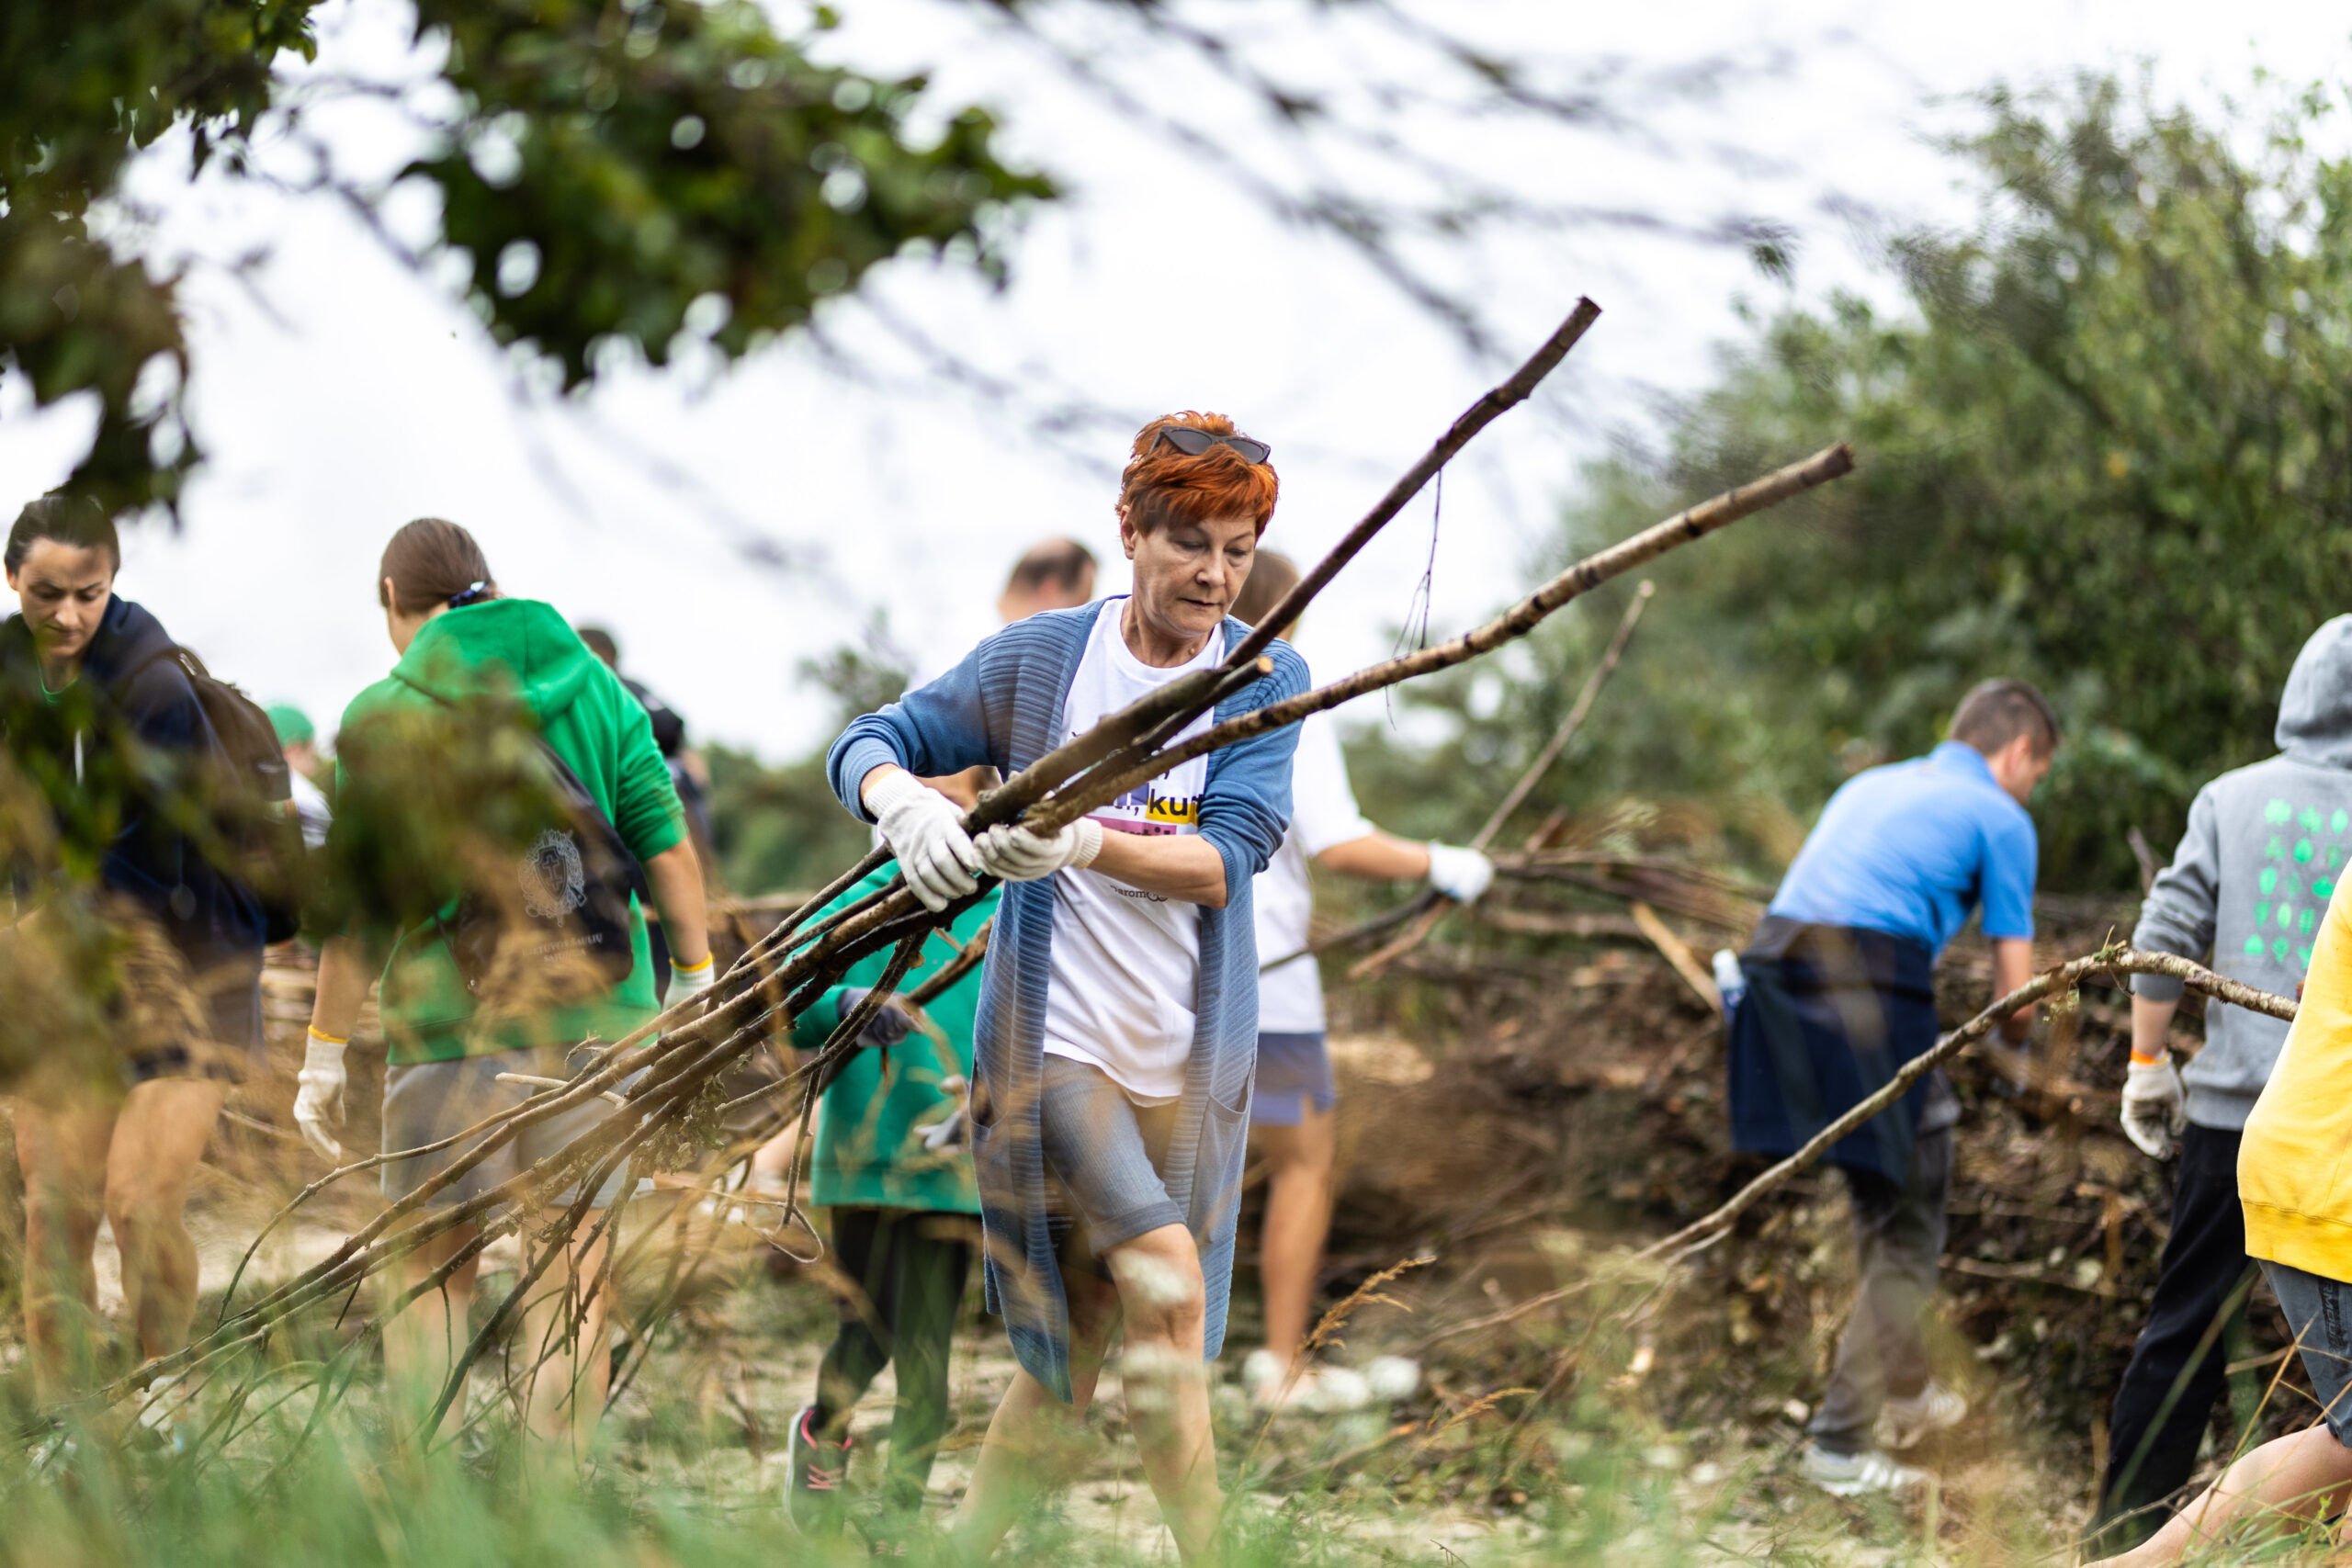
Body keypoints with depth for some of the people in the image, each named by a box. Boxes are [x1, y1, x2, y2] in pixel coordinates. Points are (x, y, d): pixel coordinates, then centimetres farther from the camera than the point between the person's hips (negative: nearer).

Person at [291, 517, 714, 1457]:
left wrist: (324, 1053, 1)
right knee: (574, 1272, 3)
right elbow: (669, 851, 5)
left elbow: (359, 908, -4)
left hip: (452, 1017, -2)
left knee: (432, 1269, 9)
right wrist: (697, 985, 13)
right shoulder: (597, 691, 9)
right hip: (598, 1014, 2)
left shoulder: (384, 716, -2)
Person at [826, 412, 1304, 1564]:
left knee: (1072, 1367, 6)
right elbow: (867, 746, 4)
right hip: (1053, 1035, -2)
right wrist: (904, 801, -21)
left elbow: (1224, 863, -14)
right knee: (1165, 1286, -20)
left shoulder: (1268, 680, 0)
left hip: (1194, 1056, 2)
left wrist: (1087, 843, -32)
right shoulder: (1039, 659, -1)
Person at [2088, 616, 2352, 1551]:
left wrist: (2147, 1062, 11)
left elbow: (2164, 939, 1)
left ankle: (2126, 1534, 13)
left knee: (2183, 1330, 10)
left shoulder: (2233, 800, 3)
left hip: (2231, 1114, 3)